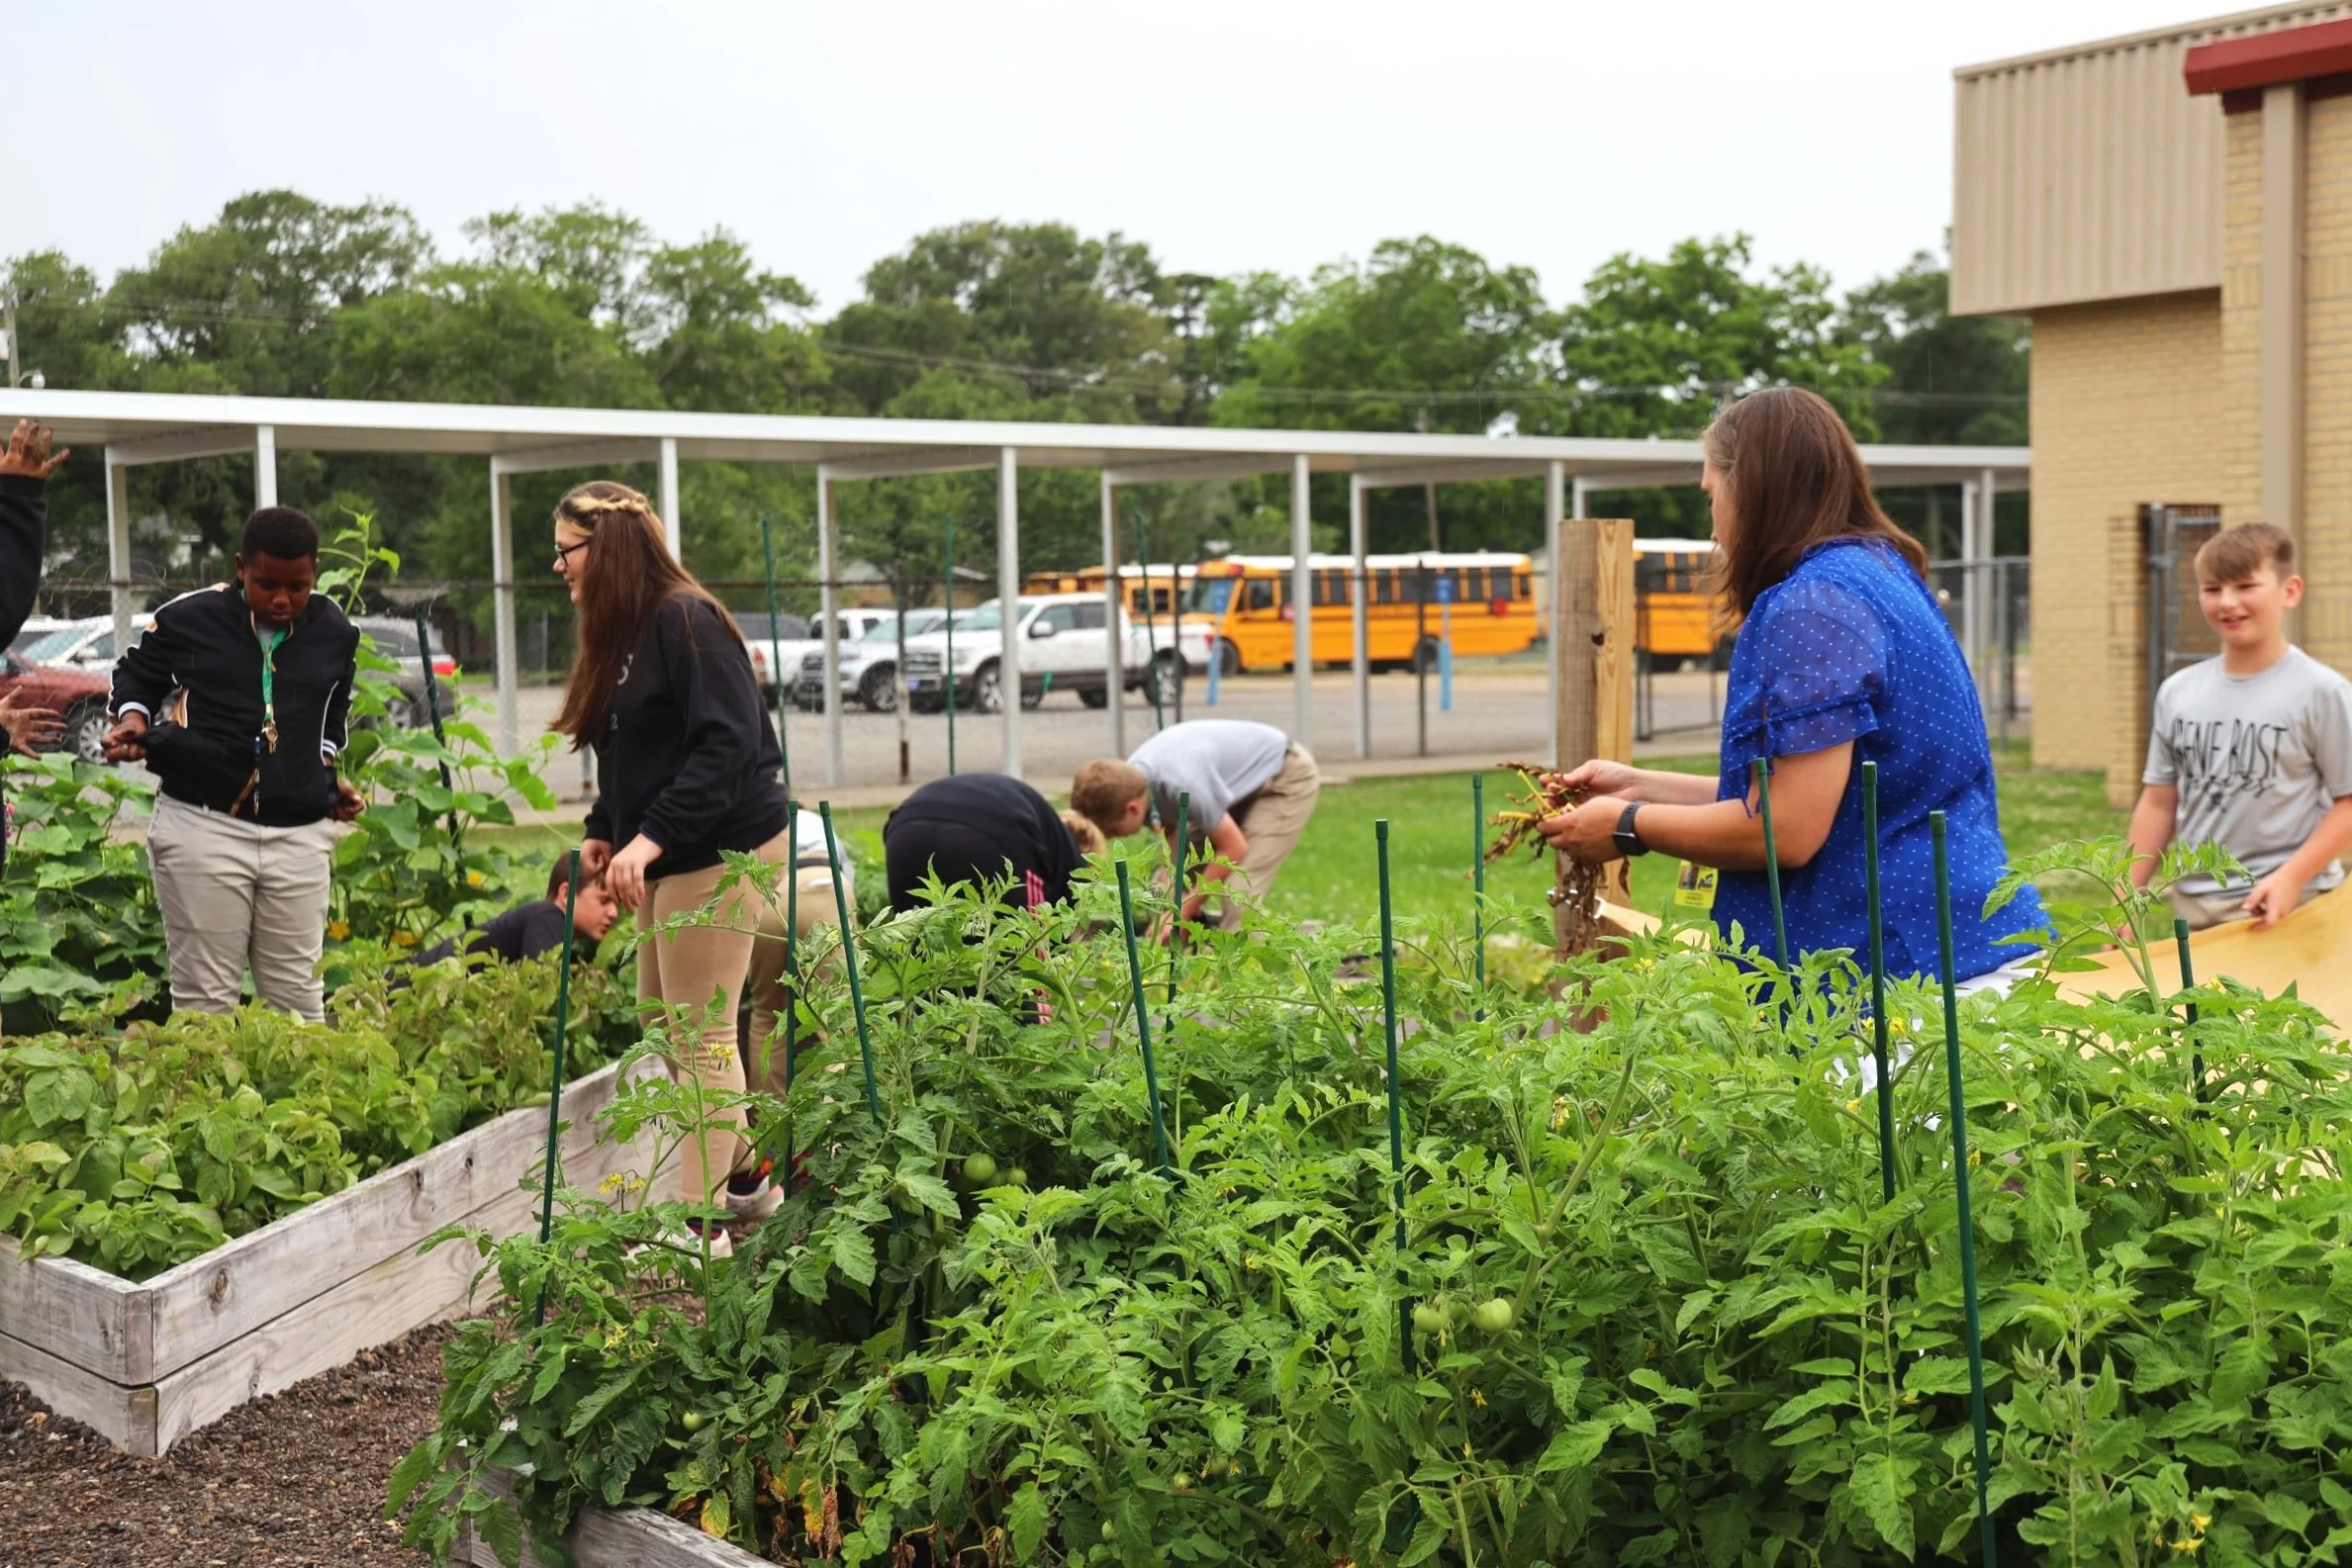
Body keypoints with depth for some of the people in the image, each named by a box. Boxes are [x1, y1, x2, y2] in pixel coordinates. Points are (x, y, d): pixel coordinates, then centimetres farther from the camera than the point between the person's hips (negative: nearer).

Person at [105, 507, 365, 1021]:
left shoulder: (335, 632, 7)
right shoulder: (188, 618, -3)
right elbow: (133, 674, 15)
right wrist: (133, 721, -4)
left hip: (299, 834, 3)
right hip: (203, 825, -2)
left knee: (297, 998, 7)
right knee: (205, 997, -1)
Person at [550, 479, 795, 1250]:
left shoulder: (686, 622, -15)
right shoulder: (619, 635, 14)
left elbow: (728, 745, -23)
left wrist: (652, 836, -27)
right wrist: (603, 832, 7)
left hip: (720, 853, -10)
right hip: (670, 861, 10)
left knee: (703, 1036, -6)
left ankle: (704, 1222, -1)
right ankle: (743, 1178, 26)